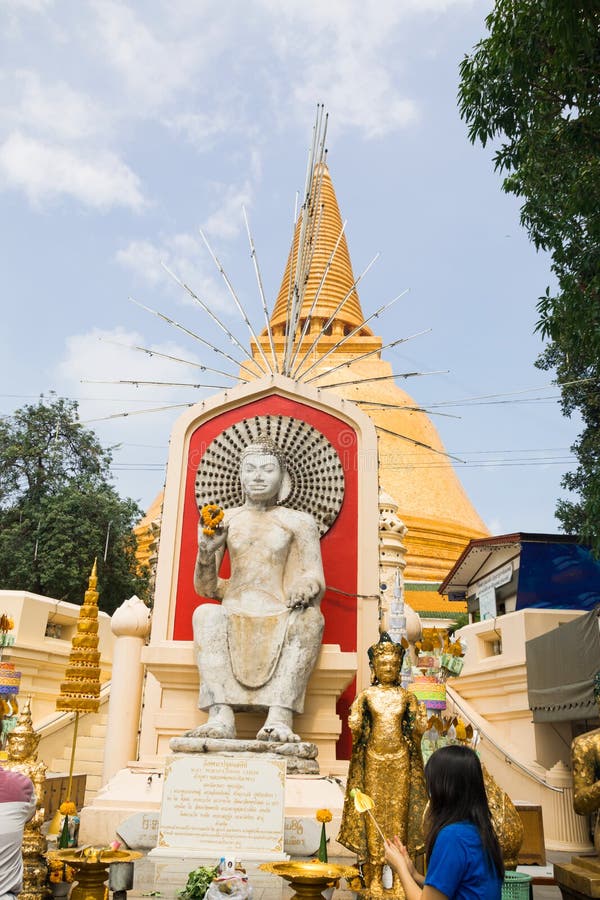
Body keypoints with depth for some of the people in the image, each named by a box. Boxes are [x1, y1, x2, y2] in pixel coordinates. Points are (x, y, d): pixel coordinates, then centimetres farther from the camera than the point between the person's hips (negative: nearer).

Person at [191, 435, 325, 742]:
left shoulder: (299, 521, 14)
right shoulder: (223, 519, 16)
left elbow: (315, 578, 5)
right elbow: (204, 588, 11)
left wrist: (306, 586, -21)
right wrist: (206, 552, -10)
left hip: (280, 619, 0)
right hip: (235, 617, 1)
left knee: (310, 616, -32)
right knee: (207, 614, -31)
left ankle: (279, 717, -42)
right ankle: (221, 717, -40)